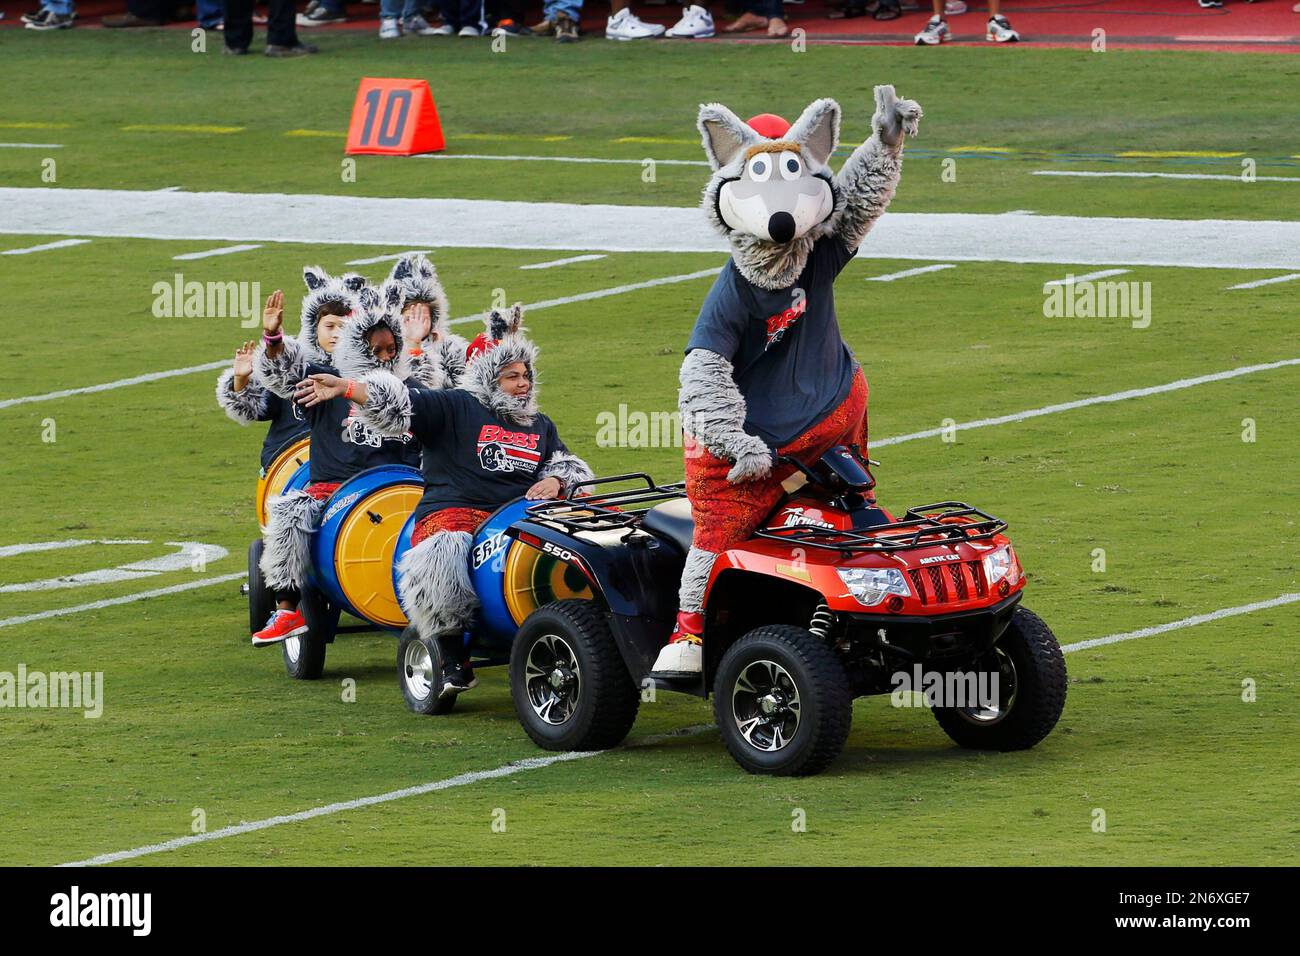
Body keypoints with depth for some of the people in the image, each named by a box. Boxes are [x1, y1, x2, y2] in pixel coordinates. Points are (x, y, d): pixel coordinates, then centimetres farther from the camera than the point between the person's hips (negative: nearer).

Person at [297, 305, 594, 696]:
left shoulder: (540, 426, 25)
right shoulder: (456, 408, 7)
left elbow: (570, 467, 27)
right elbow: (398, 403, -3)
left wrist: (555, 482, 2)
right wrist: (345, 389, -18)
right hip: (451, 516, -4)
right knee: (439, 560, -38)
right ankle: (454, 660, -22)